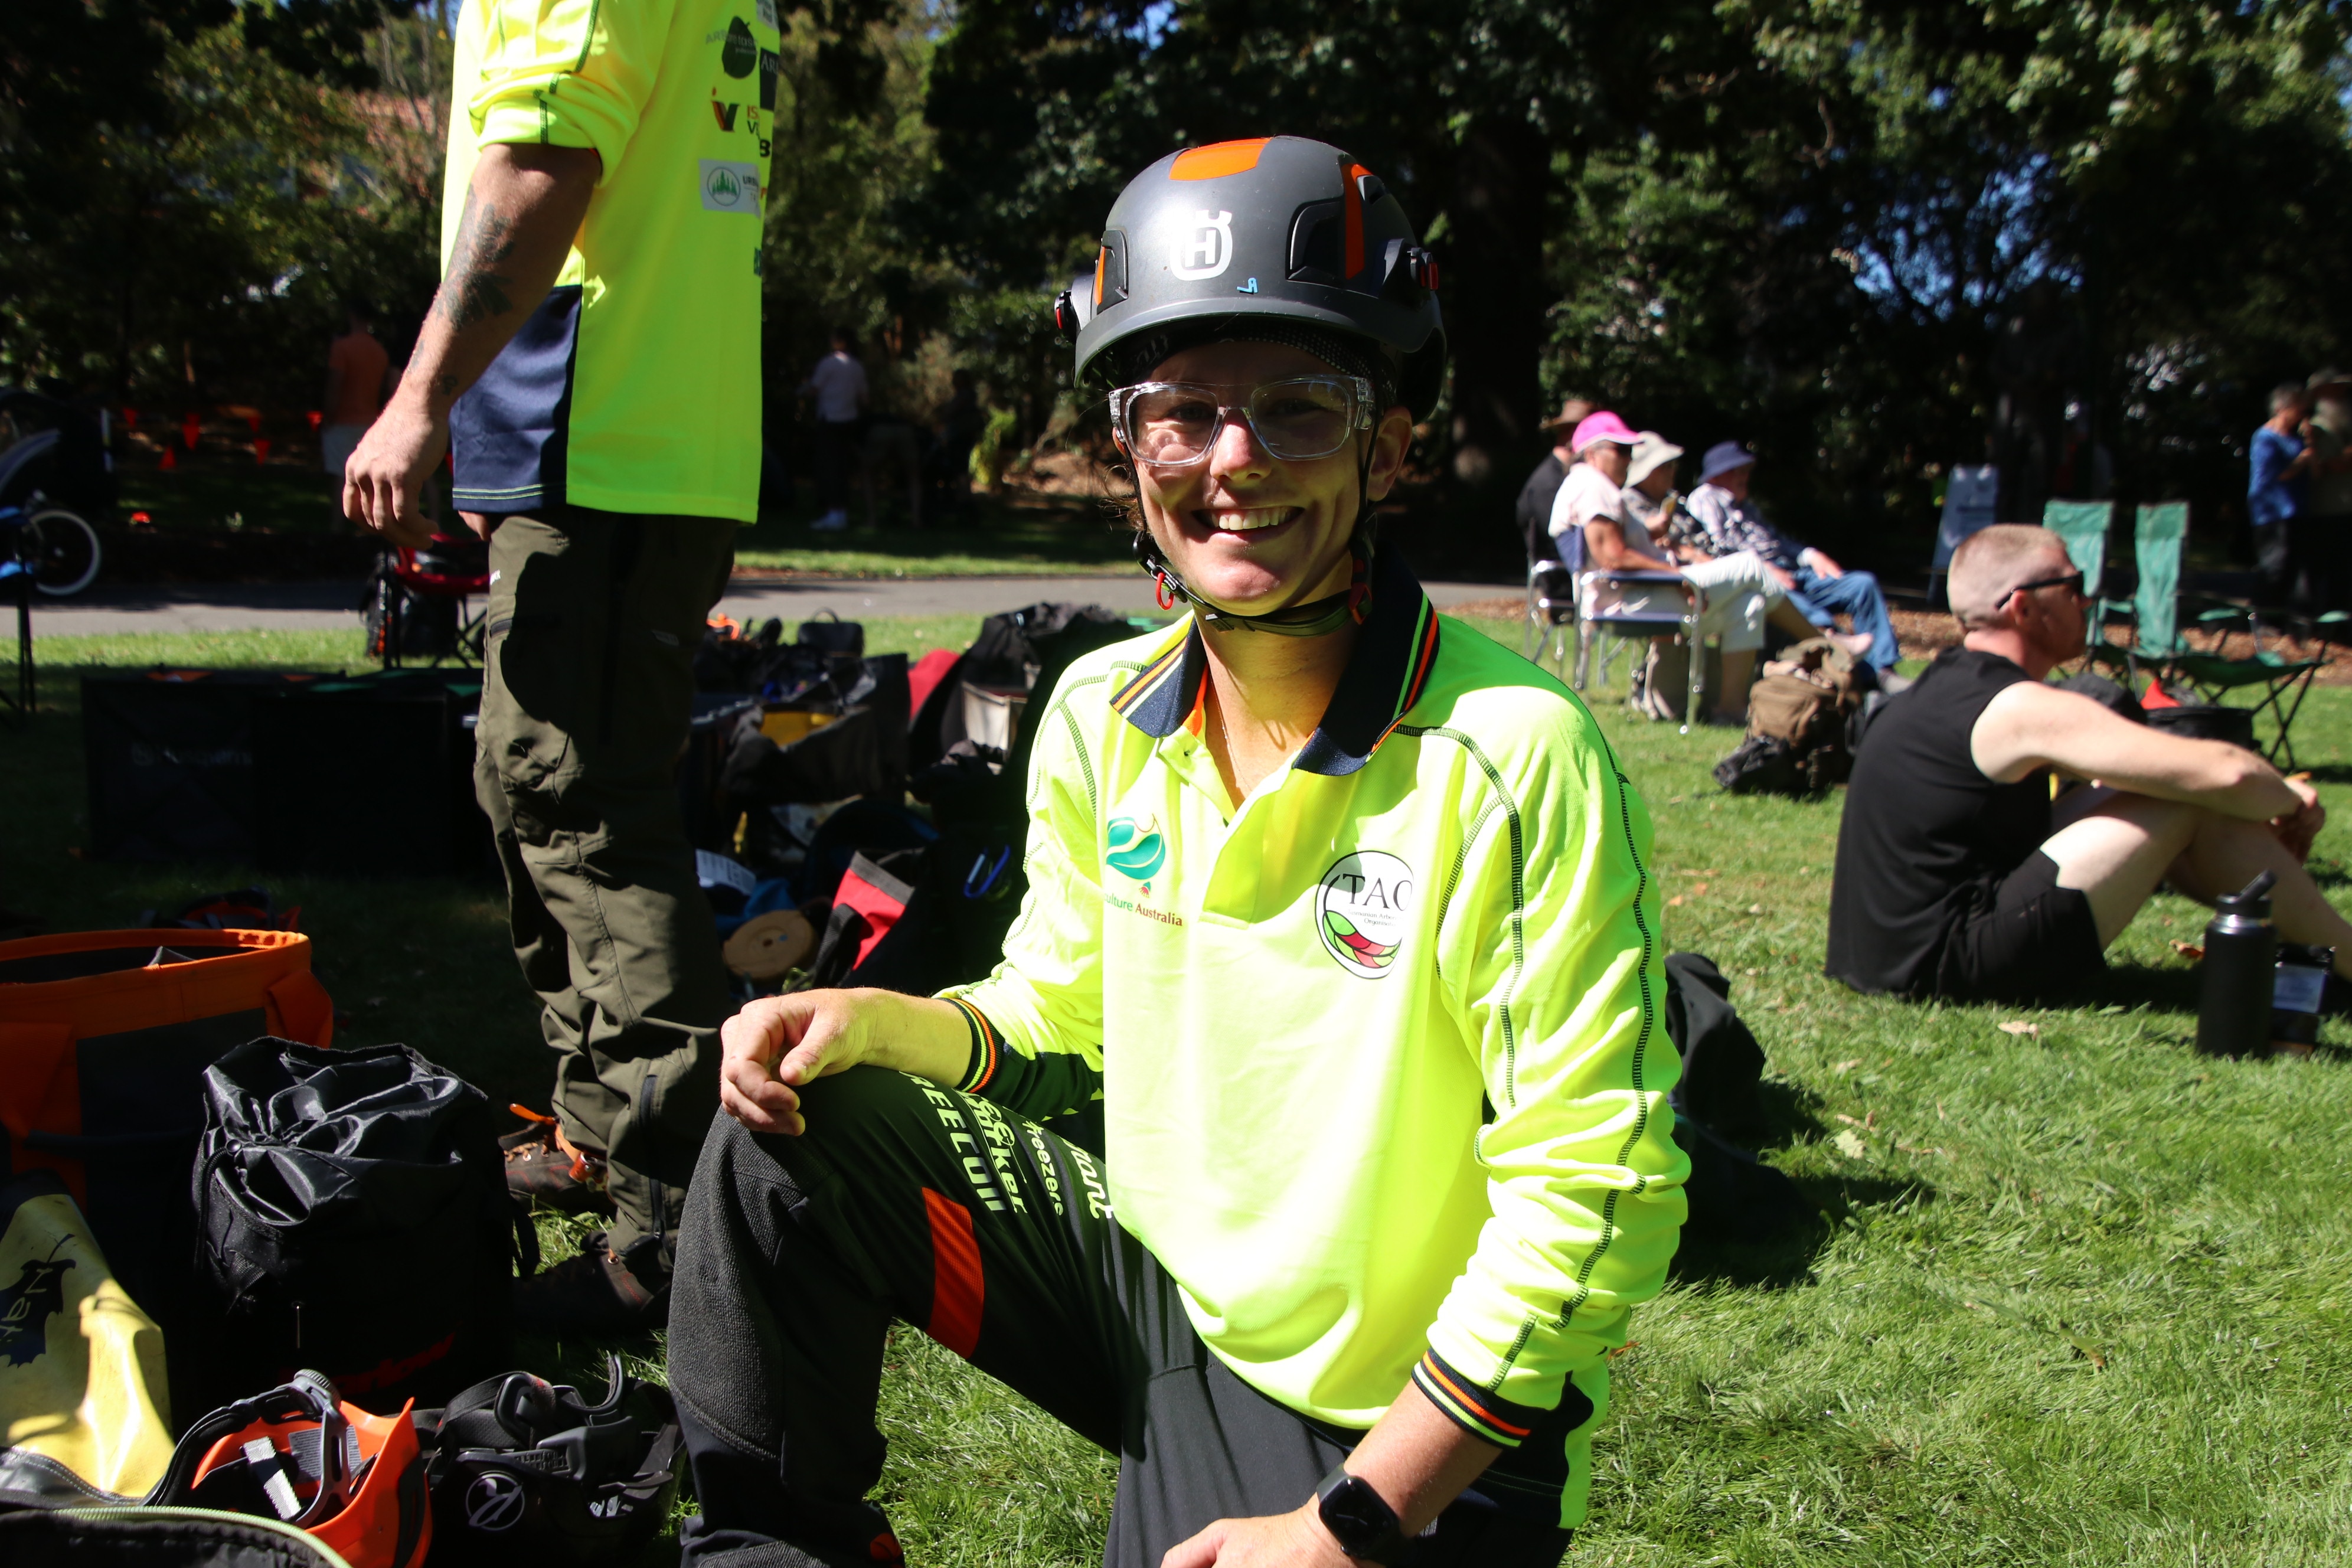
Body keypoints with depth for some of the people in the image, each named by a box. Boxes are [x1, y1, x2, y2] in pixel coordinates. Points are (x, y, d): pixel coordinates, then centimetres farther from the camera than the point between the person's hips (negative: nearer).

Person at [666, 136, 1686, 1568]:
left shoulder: (1518, 759, -24)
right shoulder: (1101, 716, -4)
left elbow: (1596, 1198, -22)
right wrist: (875, 1022, -12)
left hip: (1408, 1435, -4)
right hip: (1158, 1279, 5)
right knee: (793, 1132, -5)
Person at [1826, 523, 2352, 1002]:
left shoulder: (1951, 683, 13)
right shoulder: (2018, 709, -17)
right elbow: (2226, 772, -20)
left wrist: (2271, 798, 14)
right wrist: (2290, 801, 3)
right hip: (1947, 964, -10)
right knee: (2199, 803, -8)